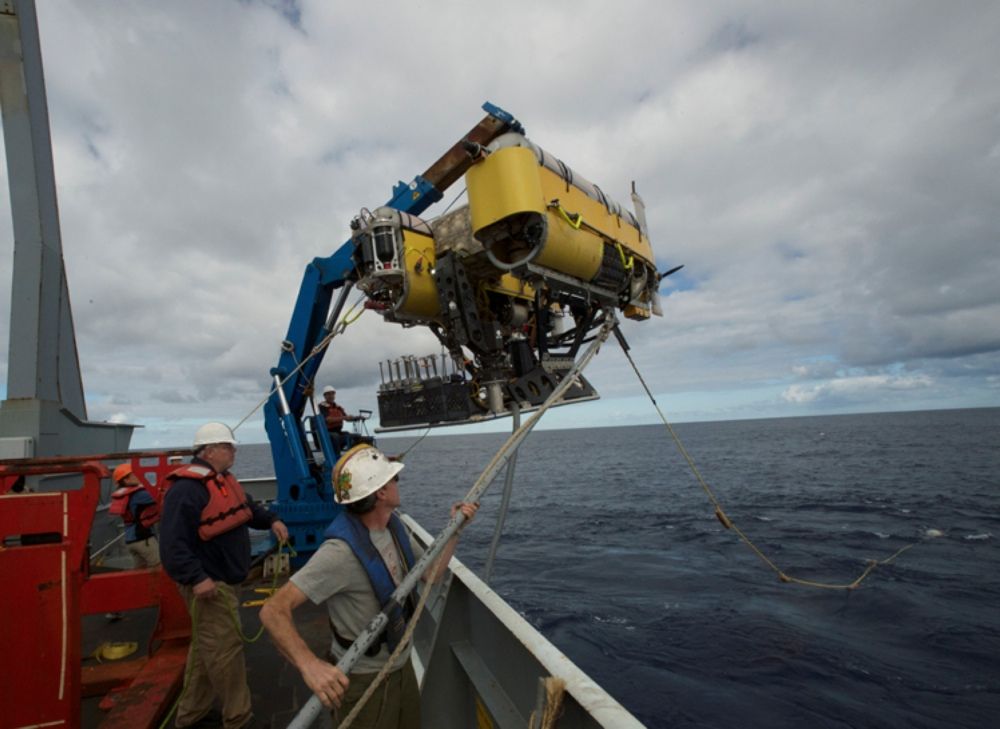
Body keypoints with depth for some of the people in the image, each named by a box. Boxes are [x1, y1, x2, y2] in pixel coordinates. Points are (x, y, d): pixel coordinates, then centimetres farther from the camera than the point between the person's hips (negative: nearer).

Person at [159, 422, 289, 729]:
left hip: (221, 578, 11)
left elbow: (246, 507, 20)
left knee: (207, 645, 22)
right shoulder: (187, 489, -24)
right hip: (206, 583, -11)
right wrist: (195, 578, -32)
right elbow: (172, 542, -27)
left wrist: (271, 520, 4)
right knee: (225, 647, 0)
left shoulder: (223, 479, 9)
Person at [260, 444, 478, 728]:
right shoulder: (341, 551, -32)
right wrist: (309, 664, -47)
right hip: (364, 680, -8)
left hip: (402, 666, 8)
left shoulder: (393, 525, -5)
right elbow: (273, 610, -33)